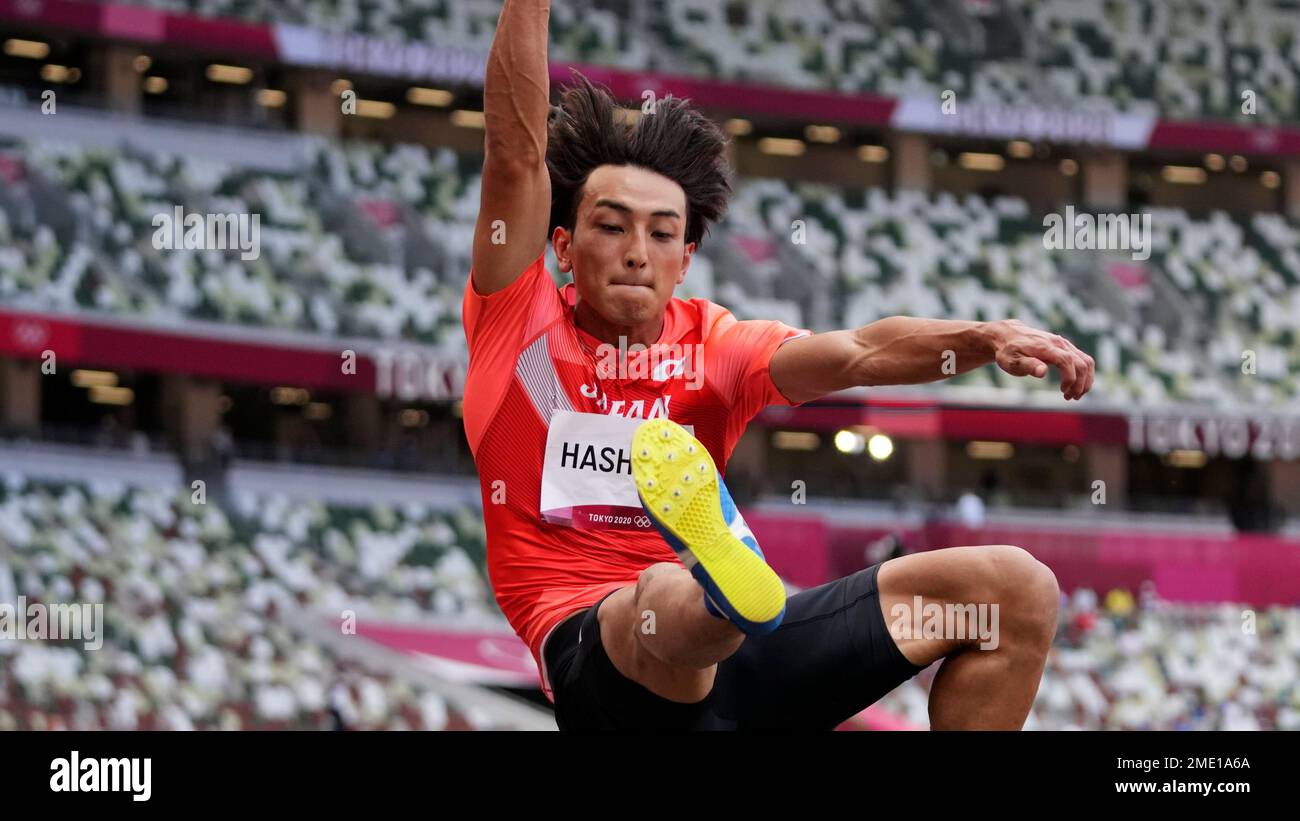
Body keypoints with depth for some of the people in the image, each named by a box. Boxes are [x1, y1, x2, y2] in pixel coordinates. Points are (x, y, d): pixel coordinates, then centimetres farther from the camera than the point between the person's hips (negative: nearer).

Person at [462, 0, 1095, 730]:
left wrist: (985, 338, -21)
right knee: (669, 595, -43)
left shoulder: (711, 344, 15)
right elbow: (517, 155, -3)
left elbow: (855, 353, -3)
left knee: (1016, 588, -3)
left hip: (737, 639, 5)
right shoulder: (520, 326, 8)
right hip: (600, 656, -5)